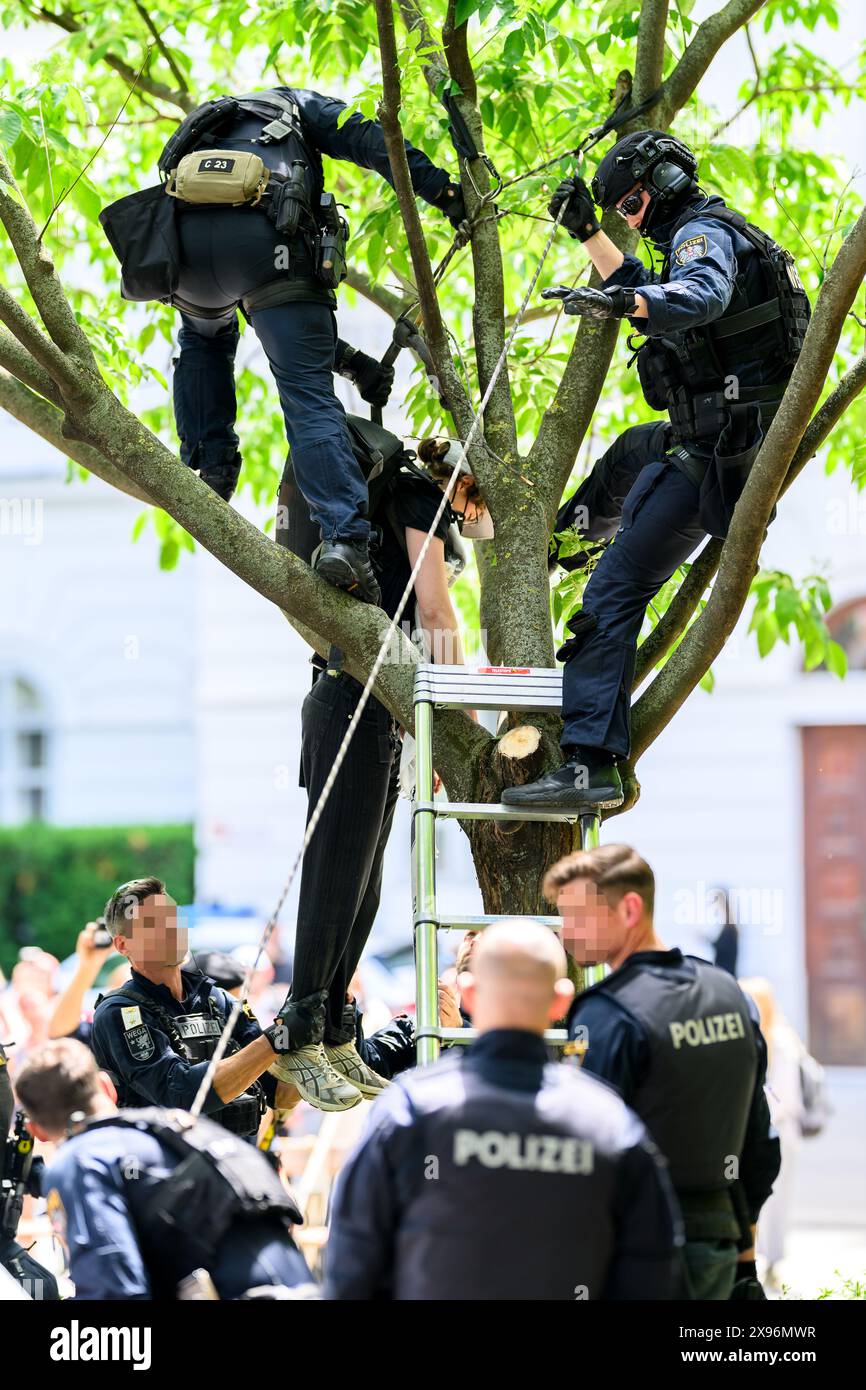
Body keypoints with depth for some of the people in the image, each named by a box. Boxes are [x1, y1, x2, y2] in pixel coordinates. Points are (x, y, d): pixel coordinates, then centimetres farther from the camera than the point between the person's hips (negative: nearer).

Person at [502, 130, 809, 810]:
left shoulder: (704, 232, -11)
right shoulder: (720, 234, 22)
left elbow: (703, 295, -36)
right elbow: (646, 292, 39)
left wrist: (620, 302, -52)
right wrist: (589, 232, 29)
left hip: (715, 455, -10)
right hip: (726, 440, 10)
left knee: (615, 593, -17)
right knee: (632, 452, 42)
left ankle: (589, 765, -26)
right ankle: (575, 530, 71)